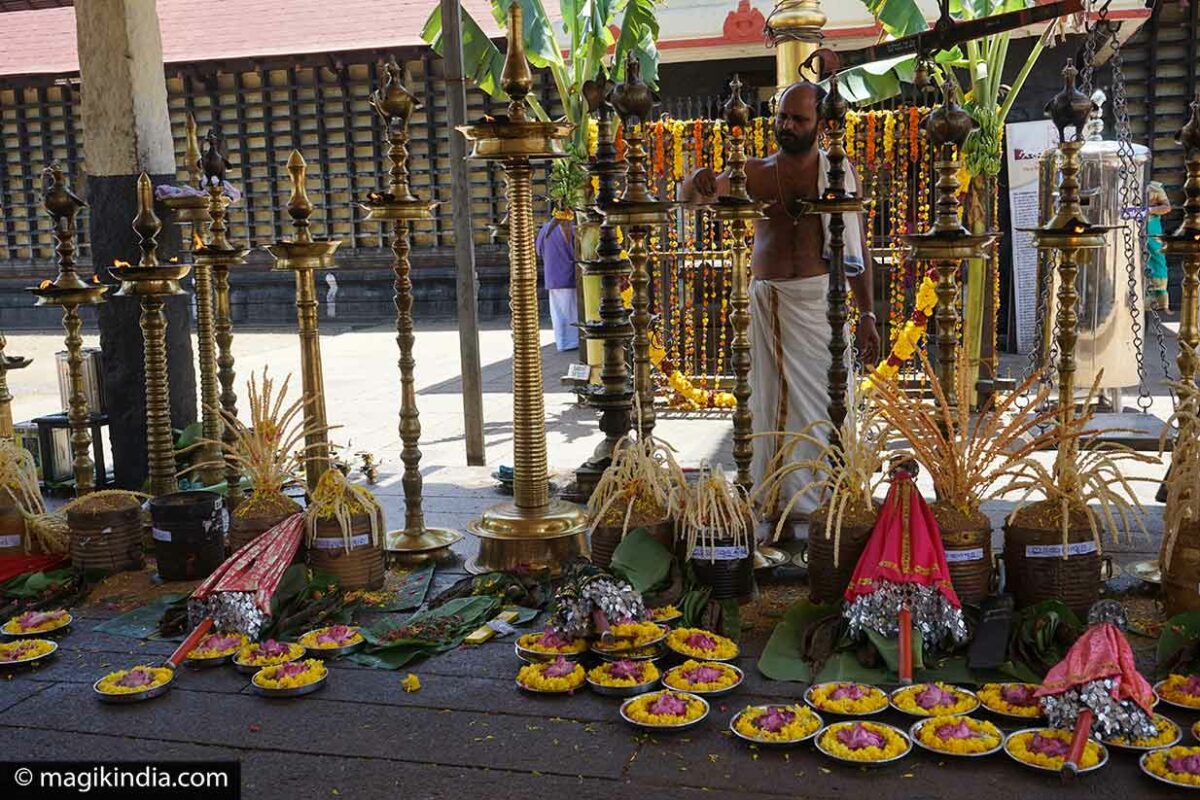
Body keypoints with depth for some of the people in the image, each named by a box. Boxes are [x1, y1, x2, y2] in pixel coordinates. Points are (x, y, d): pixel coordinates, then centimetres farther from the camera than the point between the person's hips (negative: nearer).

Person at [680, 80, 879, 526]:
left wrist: (866, 314, 3)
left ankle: (829, 499, 11)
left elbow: (857, 246, 8)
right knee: (771, 402, 4)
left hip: (821, 299, -1)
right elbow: (690, 197, 4)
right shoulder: (755, 172, 9)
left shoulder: (840, 172, 6)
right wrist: (698, 183, -22)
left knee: (825, 399, 0)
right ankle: (776, 499, 12)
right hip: (767, 300, 1)